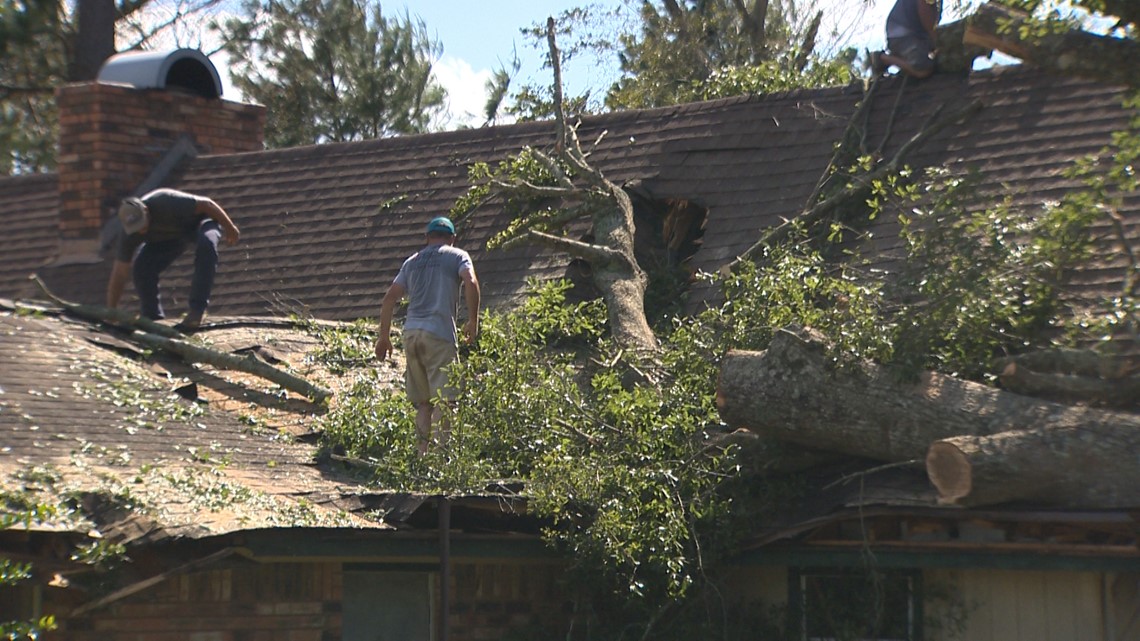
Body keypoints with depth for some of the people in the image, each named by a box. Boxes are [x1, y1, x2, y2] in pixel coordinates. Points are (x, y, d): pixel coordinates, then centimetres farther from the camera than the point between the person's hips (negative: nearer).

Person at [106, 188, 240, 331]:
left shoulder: (167, 203, -40)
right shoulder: (130, 234, -25)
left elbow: (206, 204, -27)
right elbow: (119, 276, -21)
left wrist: (230, 228, -16)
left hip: (199, 221, -4)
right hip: (170, 237, 4)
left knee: (206, 245, -38)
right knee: (142, 266, -18)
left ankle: (196, 311, -36)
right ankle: (153, 317, -2)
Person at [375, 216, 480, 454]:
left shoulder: (412, 261, 21)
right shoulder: (457, 256, 8)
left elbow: (389, 298, 16)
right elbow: (471, 283, -11)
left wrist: (384, 337, 19)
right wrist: (473, 321, -4)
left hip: (411, 332, 5)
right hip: (440, 332, -5)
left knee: (424, 401, 11)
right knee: (444, 399, -8)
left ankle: (422, 452, 7)